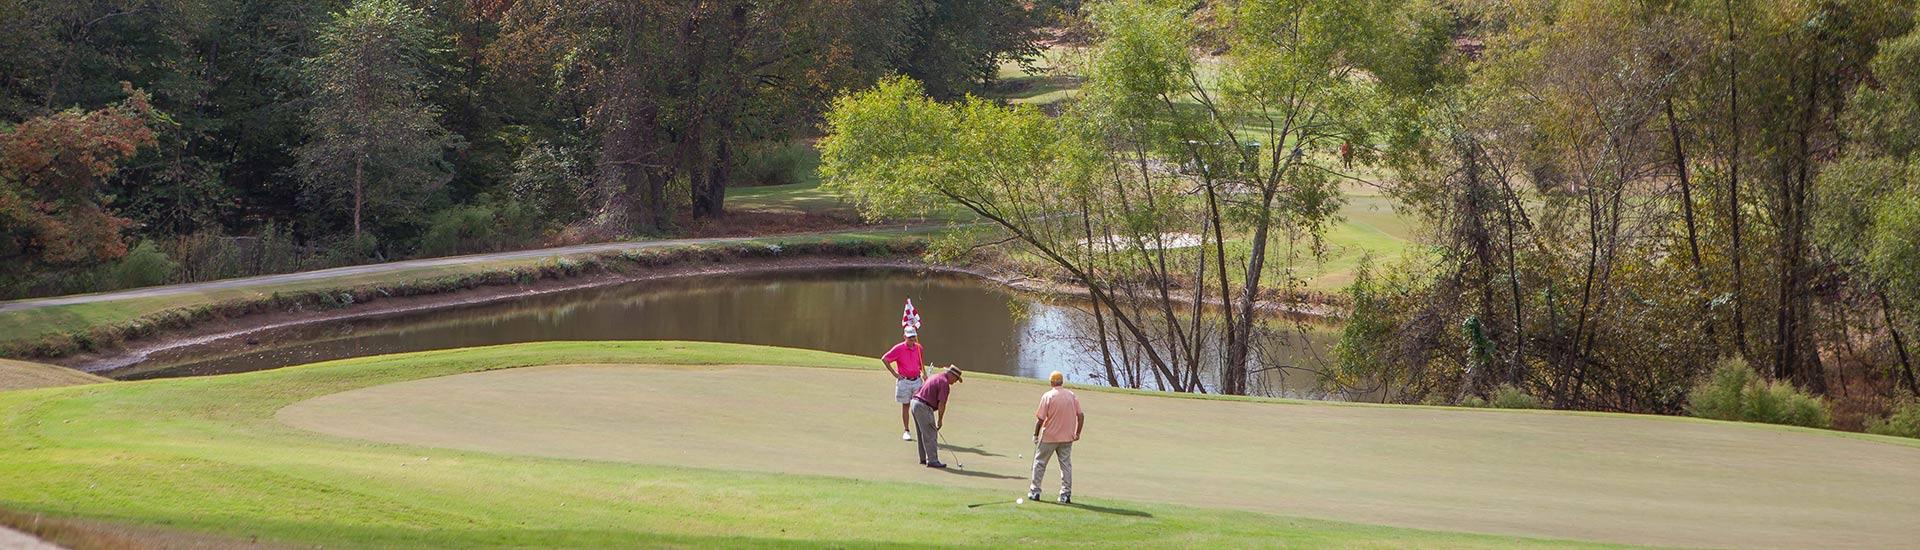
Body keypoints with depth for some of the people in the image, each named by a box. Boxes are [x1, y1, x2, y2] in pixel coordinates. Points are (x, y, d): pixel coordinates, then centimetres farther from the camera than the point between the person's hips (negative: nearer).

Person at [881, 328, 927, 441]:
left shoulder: (918, 348, 5)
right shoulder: (899, 348, -9)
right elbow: (884, 359, -7)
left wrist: (924, 373, 10)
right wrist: (894, 374, -6)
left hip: (917, 380, 3)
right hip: (904, 380, -3)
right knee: (905, 406, 3)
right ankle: (906, 431, 10)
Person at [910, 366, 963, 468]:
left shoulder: (935, 377, 19)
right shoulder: (944, 382, -11)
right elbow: (942, 404, -14)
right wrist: (940, 420, -5)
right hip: (924, 407, -10)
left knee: (923, 434, 18)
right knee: (931, 435, -5)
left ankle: (924, 458, 25)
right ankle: (932, 460, -5)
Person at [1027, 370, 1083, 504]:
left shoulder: (1047, 396, -11)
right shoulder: (1073, 396, 1)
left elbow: (1040, 419, -11)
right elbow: (1081, 415, 1)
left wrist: (1036, 435, 0)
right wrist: (1077, 433, 9)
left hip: (1049, 437, -3)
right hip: (1067, 438, 3)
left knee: (1039, 462, 10)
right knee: (1066, 464, 8)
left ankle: (1035, 491, 13)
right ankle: (1066, 494, 3)